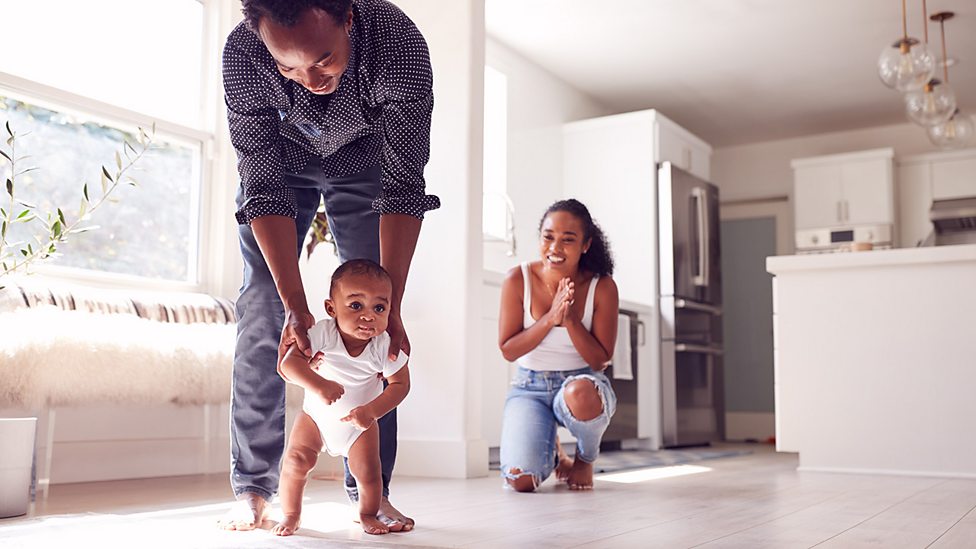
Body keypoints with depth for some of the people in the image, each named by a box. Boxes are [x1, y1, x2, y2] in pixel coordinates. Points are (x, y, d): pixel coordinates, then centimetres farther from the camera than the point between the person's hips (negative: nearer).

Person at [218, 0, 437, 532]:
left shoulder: (400, 43, -37)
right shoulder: (242, 54, -35)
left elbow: (404, 186, -32)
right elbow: (265, 188, -29)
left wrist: (390, 306, -35)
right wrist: (295, 305, -36)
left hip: (364, 160, 0)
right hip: (277, 160, 1)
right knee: (262, 315, -8)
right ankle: (252, 489, 0)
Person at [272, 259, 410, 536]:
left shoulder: (384, 346, -25)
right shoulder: (322, 333, -28)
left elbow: (400, 383, -16)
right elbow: (289, 362, -35)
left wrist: (371, 411, -29)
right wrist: (319, 385, -51)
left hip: (360, 421, 0)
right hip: (316, 413, 0)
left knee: (368, 472, -7)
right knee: (296, 459, -11)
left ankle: (368, 514, 22)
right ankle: (290, 515, 13)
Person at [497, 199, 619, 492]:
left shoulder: (602, 288, -10)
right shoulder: (518, 280, -10)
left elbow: (600, 360, -9)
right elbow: (508, 350, -8)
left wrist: (570, 320, -24)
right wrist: (550, 318, -22)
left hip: (582, 383, -1)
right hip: (529, 387, 1)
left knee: (579, 392, -42)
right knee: (520, 480, -22)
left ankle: (585, 458, -3)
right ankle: (552, 452, 20)